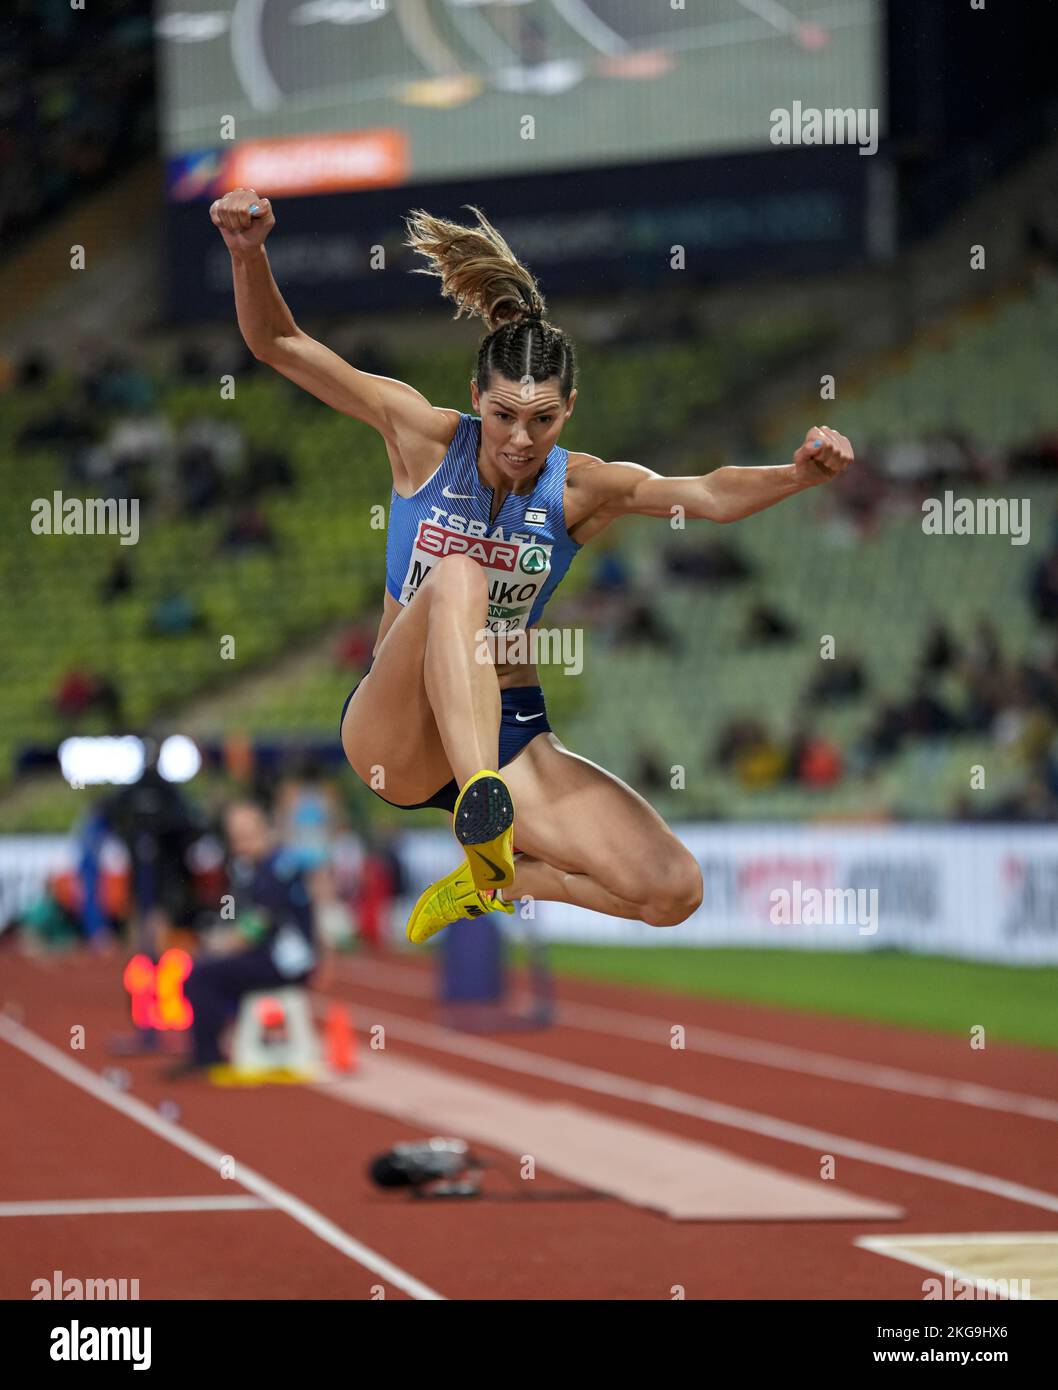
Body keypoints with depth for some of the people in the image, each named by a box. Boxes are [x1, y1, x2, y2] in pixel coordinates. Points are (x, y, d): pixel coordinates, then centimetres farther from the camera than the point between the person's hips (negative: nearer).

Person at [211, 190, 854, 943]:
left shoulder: (580, 487, -4)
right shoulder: (427, 438, -5)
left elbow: (712, 495, -21)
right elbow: (278, 343, -9)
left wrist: (798, 475, -42)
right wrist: (249, 253, -28)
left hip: (511, 733, 3)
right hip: (395, 733, -3)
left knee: (675, 889, -16)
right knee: (458, 579, -33)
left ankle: (492, 882, 9)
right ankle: (480, 806, -45)